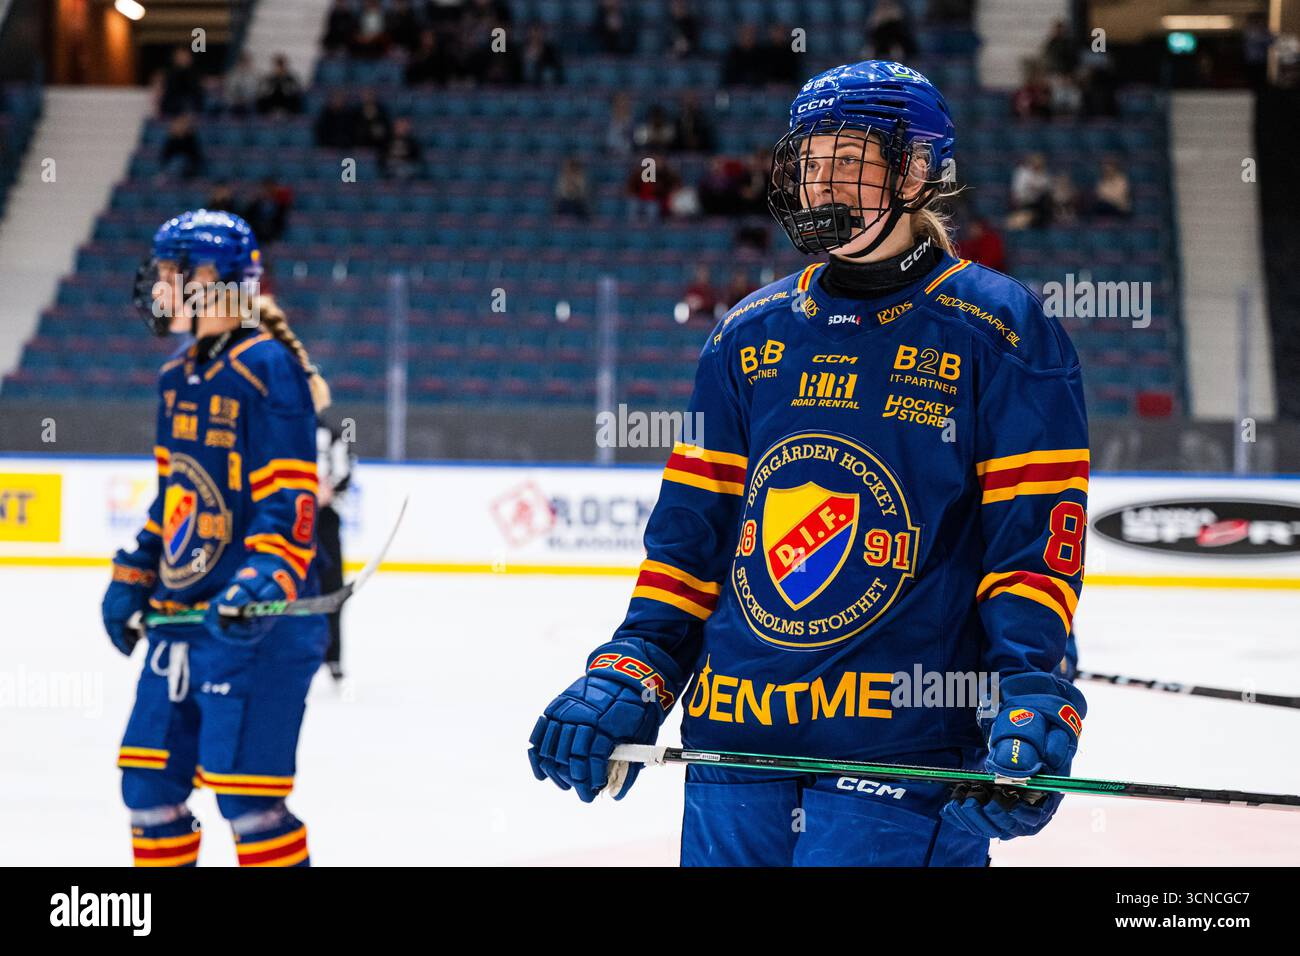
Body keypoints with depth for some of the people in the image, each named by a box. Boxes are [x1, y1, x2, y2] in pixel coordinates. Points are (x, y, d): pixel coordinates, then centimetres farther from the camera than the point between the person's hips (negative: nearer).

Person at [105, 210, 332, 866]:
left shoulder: (269, 369, -12)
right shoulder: (178, 378, 15)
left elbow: (290, 499, -17)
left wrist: (262, 582, -29)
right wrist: (132, 578, 20)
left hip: (254, 627, -9)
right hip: (179, 616, 9)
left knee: (244, 794, -11)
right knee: (147, 783, 11)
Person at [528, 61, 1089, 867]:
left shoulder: (1001, 332, -1)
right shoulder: (750, 336, 13)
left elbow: (1038, 537, -6)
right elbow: (693, 526, 15)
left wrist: (1032, 699, -18)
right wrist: (630, 677, 4)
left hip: (906, 742, -5)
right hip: (735, 739, 5)